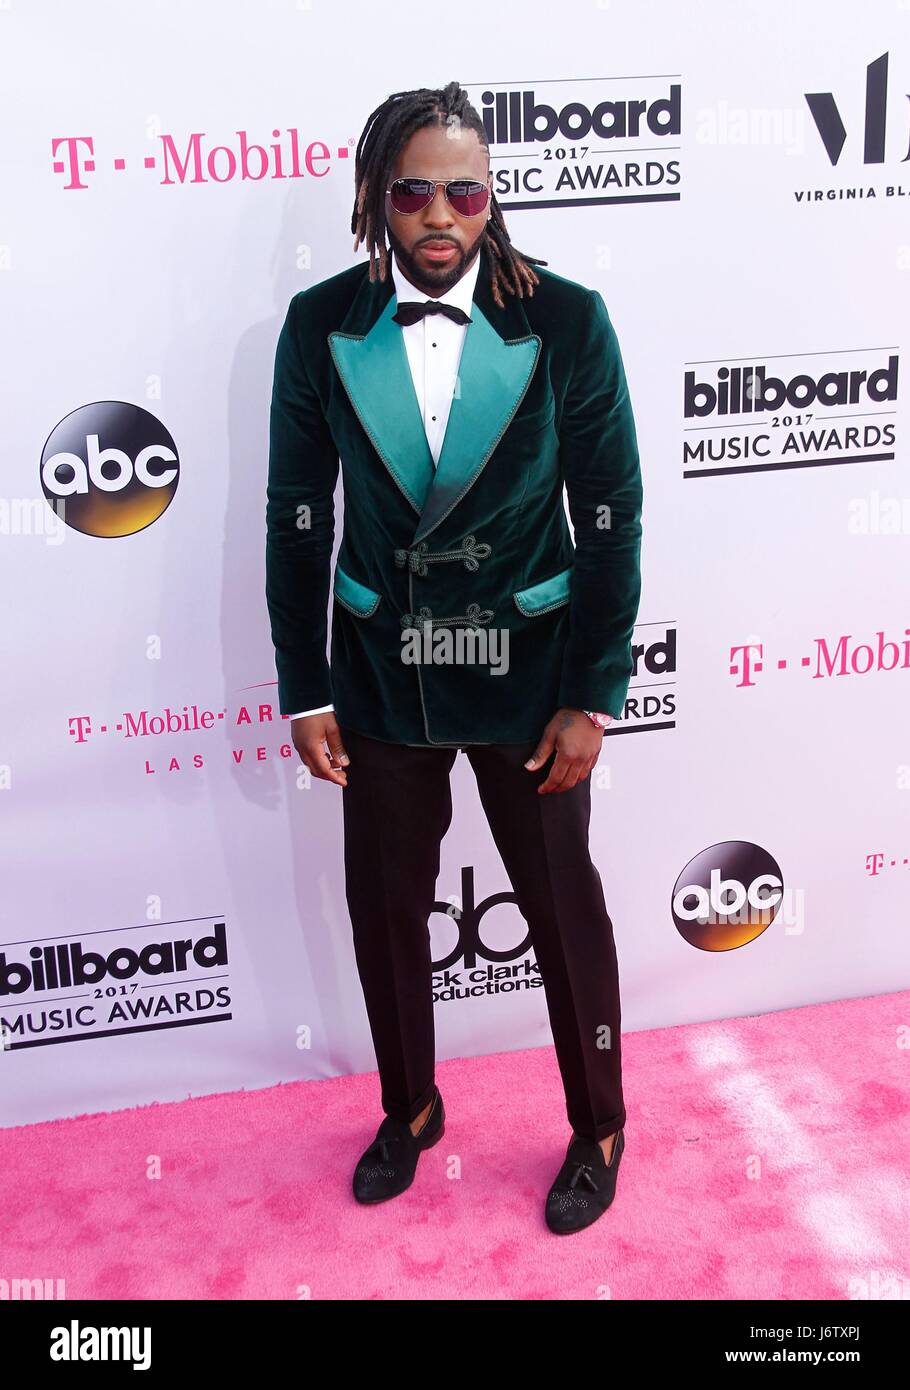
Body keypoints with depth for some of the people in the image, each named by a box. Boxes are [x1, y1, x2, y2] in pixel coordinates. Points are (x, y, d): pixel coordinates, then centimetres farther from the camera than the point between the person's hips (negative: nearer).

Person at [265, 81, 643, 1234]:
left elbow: (611, 515, -7)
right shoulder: (321, 326, -7)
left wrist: (595, 695, -8)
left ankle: (598, 1127, 37)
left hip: (526, 667, -2)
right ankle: (408, 1108, 42)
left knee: (563, 902, 12)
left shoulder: (565, 320, -12)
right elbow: (297, 519, -1)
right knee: (384, 902, 15)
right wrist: (303, 692, -1)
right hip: (380, 671, 2)